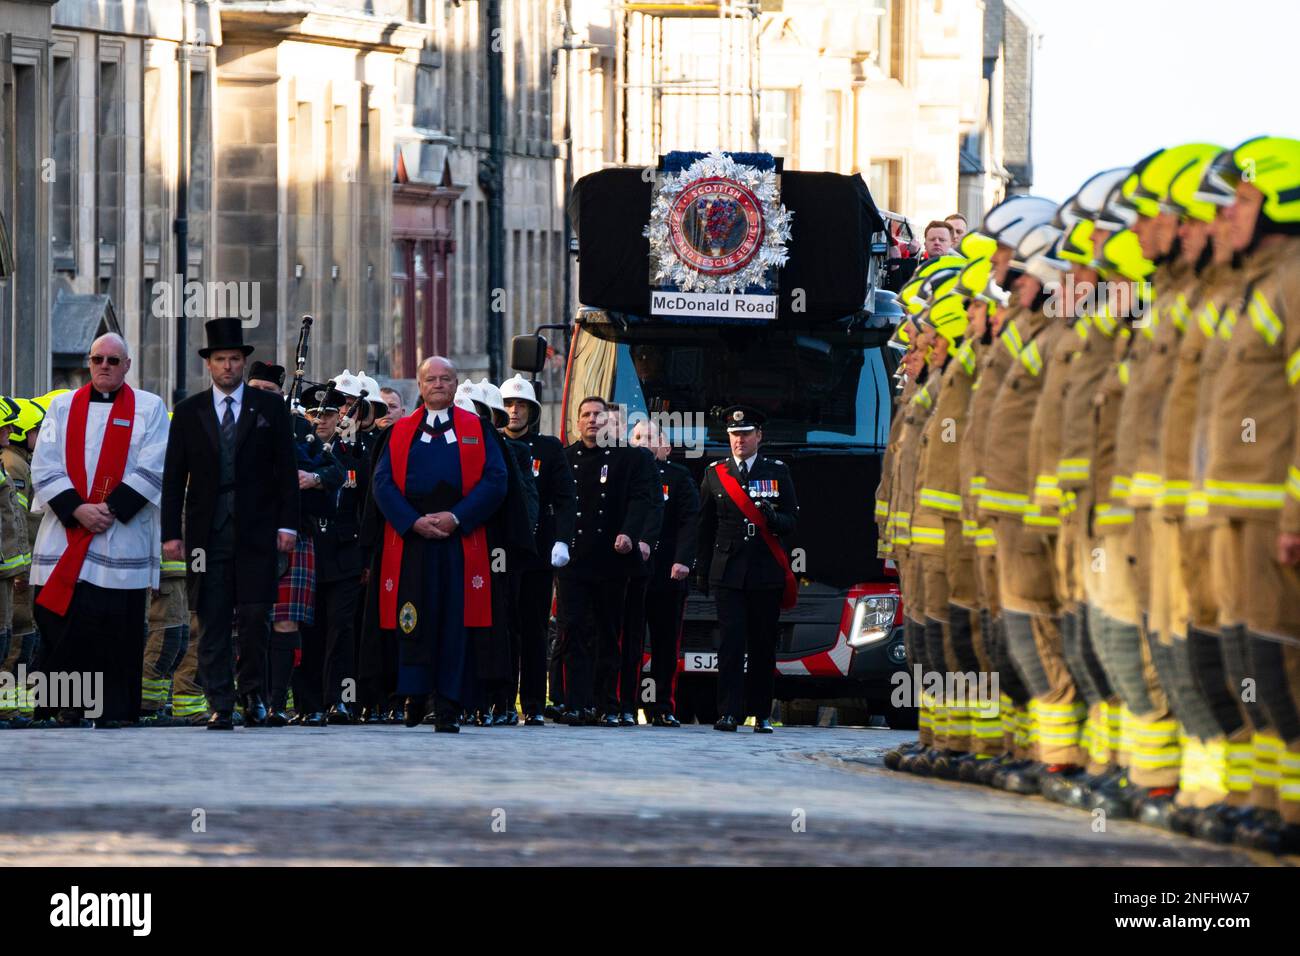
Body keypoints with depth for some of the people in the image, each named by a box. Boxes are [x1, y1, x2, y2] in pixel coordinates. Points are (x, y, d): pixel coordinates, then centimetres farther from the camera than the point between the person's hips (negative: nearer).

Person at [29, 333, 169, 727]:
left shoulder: (149, 408, 7)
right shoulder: (63, 407, 12)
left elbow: (153, 470, -2)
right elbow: (44, 468, 4)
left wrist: (112, 509, -12)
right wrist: (76, 509, -10)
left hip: (123, 537, -2)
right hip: (65, 535, 2)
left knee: (118, 621, -5)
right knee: (62, 619, -3)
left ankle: (114, 709, 0)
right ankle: (71, 704, 8)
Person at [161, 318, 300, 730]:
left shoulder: (270, 408, 7)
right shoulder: (189, 412, 9)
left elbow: (286, 471, 5)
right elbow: (174, 477, 7)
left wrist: (287, 525, -3)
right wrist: (171, 533, 0)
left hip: (256, 529, -1)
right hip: (208, 533, 1)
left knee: (255, 616, -7)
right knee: (212, 623, -1)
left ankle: (253, 694, 10)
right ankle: (220, 707, 2)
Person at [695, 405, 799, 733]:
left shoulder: (778, 472, 8)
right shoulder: (714, 475, 11)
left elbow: (792, 522, 5)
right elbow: (705, 528, 14)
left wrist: (774, 518, -17)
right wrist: (702, 572, 11)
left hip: (767, 572, 0)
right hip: (727, 571, 0)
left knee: (764, 645, 3)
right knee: (731, 641, -10)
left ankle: (761, 714, 11)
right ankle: (730, 713, -14)